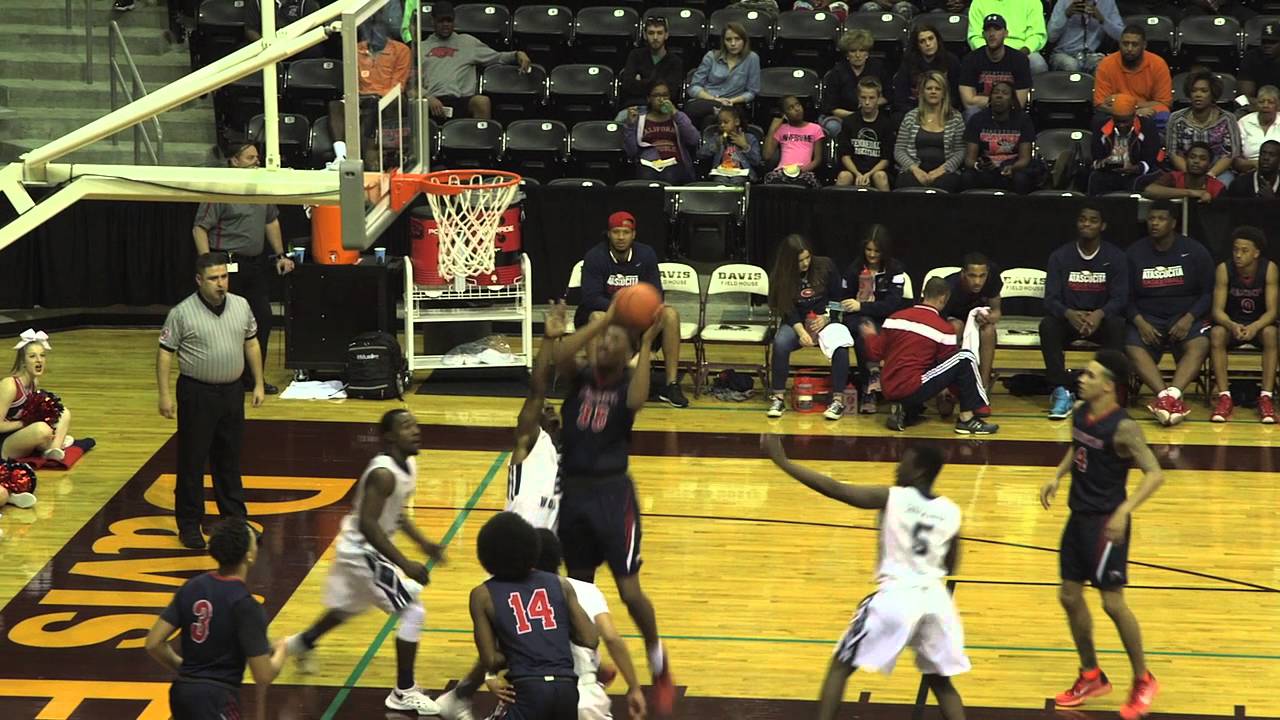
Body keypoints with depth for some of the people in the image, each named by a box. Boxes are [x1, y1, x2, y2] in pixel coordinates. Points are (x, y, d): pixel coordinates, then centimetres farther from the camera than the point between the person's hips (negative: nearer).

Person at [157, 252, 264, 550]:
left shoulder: (241, 306, 2)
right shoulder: (182, 313, -12)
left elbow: (251, 344, 13)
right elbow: (165, 352, -8)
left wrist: (258, 383, 11)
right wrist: (164, 395, -11)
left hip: (232, 391, 4)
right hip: (197, 394, -4)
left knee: (230, 458, 15)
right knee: (192, 461, 1)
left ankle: (235, 518, 27)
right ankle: (189, 525, 10)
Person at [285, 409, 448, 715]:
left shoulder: (408, 465, 1)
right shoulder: (384, 473, -29)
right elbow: (368, 525, -33)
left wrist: (423, 543, 9)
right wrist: (405, 564, -34)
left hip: (361, 549, 10)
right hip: (362, 550, -10)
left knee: (348, 607, 33)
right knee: (412, 610, -12)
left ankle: (302, 643, 58)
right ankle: (403, 693, -5)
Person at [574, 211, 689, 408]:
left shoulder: (646, 254, -5)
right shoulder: (595, 257, -15)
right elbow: (591, 297, -23)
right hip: (603, 310, -4)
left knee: (671, 314, -22)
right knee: (598, 318, -40)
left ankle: (671, 384, -20)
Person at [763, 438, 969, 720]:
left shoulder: (891, 498, -5)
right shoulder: (952, 512, 6)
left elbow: (834, 488, -8)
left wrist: (781, 460, -5)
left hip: (896, 596, -4)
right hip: (935, 599, 4)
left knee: (841, 666, 9)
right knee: (939, 680, 20)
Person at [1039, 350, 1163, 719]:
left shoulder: (1122, 428, -22)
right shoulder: (1079, 412, 1)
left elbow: (1154, 474, -25)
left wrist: (1125, 510, -36)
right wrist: (1057, 476, 7)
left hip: (1106, 521, -8)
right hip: (1079, 517, 8)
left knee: (1113, 602, -5)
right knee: (1069, 596, 12)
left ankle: (1143, 681, 13)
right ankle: (1091, 677, 28)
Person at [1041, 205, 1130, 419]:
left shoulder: (1115, 257, -1)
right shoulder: (1060, 256, 0)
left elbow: (1120, 298, -8)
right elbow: (1050, 299, -8)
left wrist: (1100, 314, -32)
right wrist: (1069, 314, -32)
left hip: (1100, 320, 0)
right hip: (1068, 319, 1)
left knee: (1117, 325, -34)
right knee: (1047, 325, -32)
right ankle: (1061, 392, -32)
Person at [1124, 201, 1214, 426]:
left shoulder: (1194, 251, 4)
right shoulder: (1134, 254, 8)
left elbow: (1209, 292, 3)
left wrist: (1189, 319, -14)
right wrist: (1139, 321, -12)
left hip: (1186, 317, -1)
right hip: (1147, 317, 1)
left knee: (1199, 346, -34)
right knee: (1133, 348, -32)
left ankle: (1172, 394, -53)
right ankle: (1165, 396, -48)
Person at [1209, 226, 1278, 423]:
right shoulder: (1224, 270, -15)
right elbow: (1218, 310, -18)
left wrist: (1254, 327, -41)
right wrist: (1232, 326, -40)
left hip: (1259, 324, -1)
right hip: (1231, 324, 1)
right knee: (1216, 333, -32)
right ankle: (1224, 397, -31)